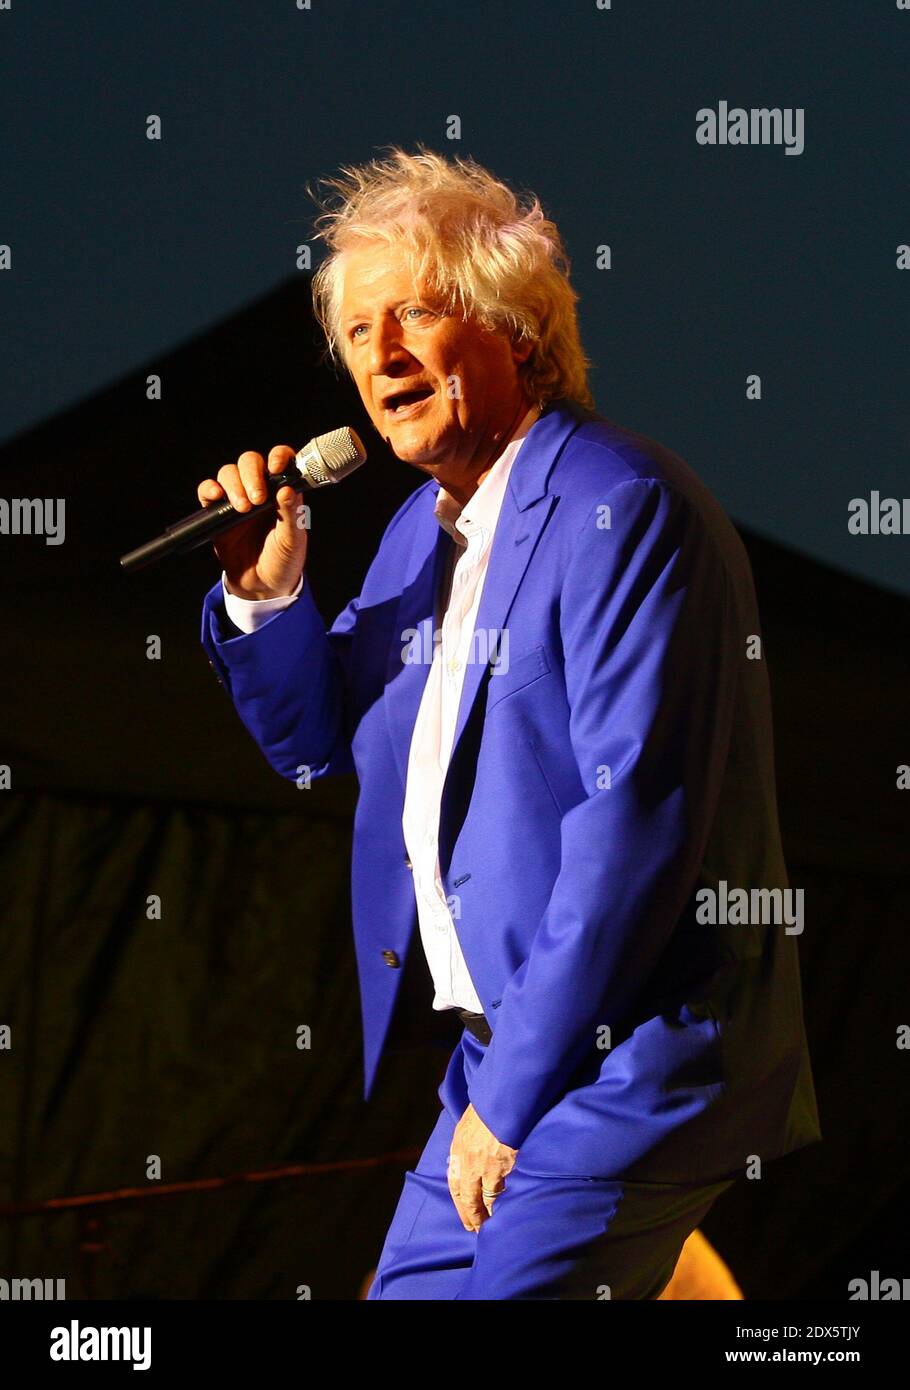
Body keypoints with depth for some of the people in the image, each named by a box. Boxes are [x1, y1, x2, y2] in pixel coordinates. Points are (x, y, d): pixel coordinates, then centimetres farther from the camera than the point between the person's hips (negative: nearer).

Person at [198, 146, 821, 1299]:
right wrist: (268, 595, 4)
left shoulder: (621, 507, -16)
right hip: (506, 1053, 9)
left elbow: (638, 814, -22)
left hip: (625, 1067, -9)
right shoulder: (423, 527, 13)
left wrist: (512, 1091, -19)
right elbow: (318, 739, 25)